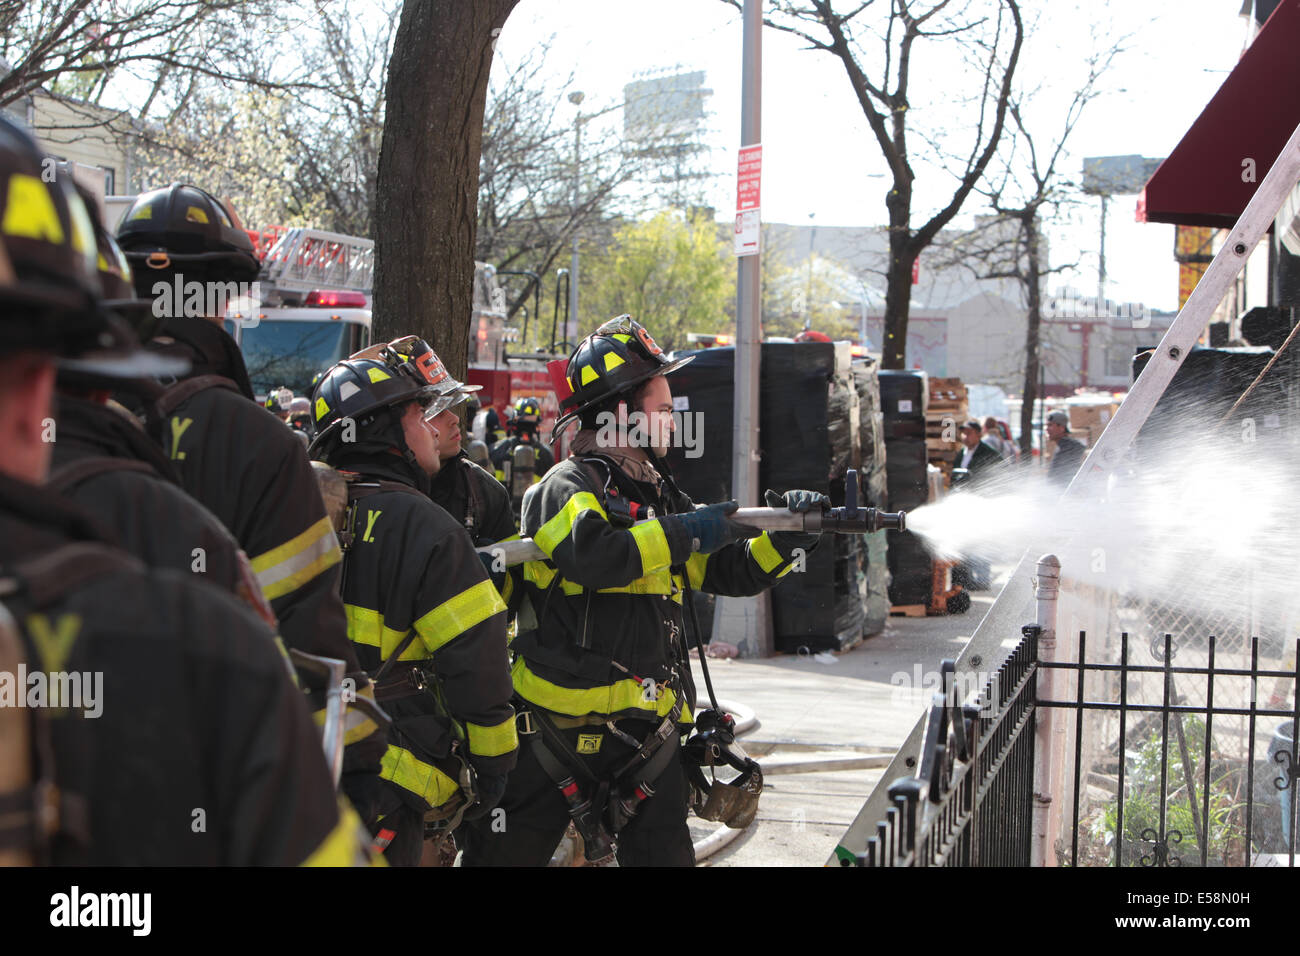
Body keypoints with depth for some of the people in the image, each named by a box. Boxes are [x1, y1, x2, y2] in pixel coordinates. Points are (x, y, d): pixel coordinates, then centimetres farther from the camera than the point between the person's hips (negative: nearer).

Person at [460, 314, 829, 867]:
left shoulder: (660, 495, 18)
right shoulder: (569, 485, -7)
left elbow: (729, 571, 19)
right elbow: (591, 554, -28)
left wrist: (786, 538, 2)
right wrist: (684, 533, -20)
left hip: (647, 735, 7)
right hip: (560, 731, -6)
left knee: (666, 855, 3)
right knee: (505, 854, 5)